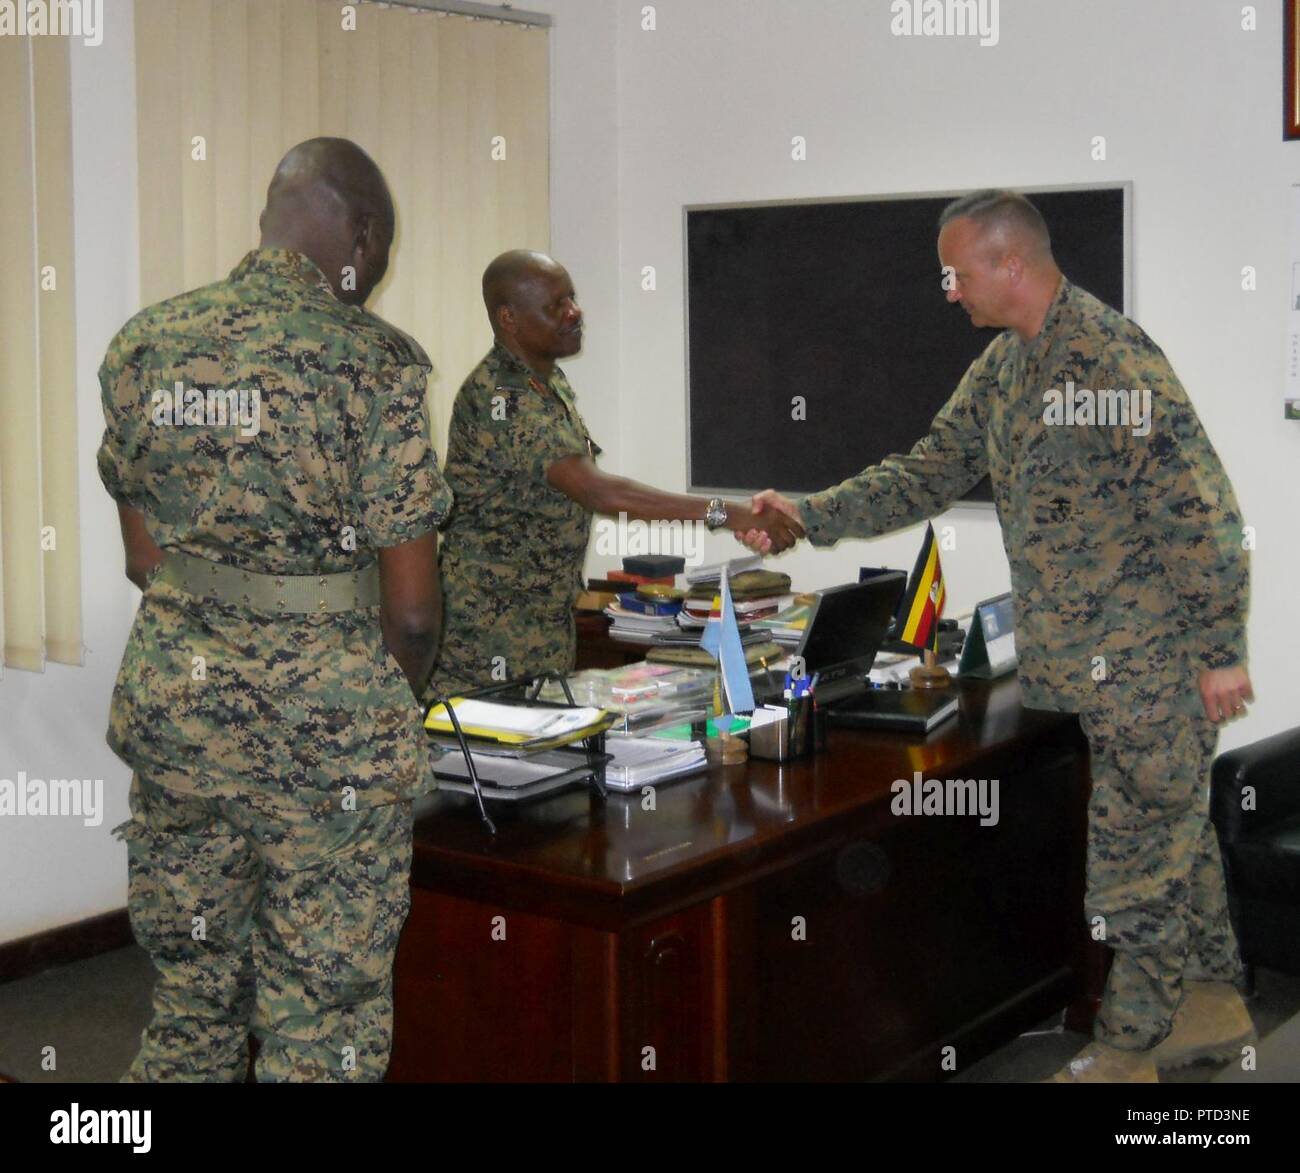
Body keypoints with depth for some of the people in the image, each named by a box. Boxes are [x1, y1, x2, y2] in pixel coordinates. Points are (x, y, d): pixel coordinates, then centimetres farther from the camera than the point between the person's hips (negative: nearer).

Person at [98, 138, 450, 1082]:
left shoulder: (144, 344, 4)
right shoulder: (372, 360, -12)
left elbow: (143, 560, 9)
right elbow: (410, 607, -10)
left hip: (170, 709, 5)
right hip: (326, 722, -5)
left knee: (189, 1002, 19)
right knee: (322, 1024, 8)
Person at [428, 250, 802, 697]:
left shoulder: (551, 382, 11)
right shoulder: (497, 396, -21)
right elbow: (596, 491, -30)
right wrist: (723, 513, -32)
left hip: (548, 622, 9)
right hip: (490, 625, -9)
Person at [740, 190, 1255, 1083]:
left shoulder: (1114, 358, -19)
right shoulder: (1002, 369, 9)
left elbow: (1202, 510, -19)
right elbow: (929, 474, 14)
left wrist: (1220, 648, -17)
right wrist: (811, 517, 6)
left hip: (1153, 660, -9)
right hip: (1094, 663, 9)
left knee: (1137, 851, 1)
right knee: (1172, 831, 19)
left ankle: (1127, 1053, 14)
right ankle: (1212, 1005, 33)